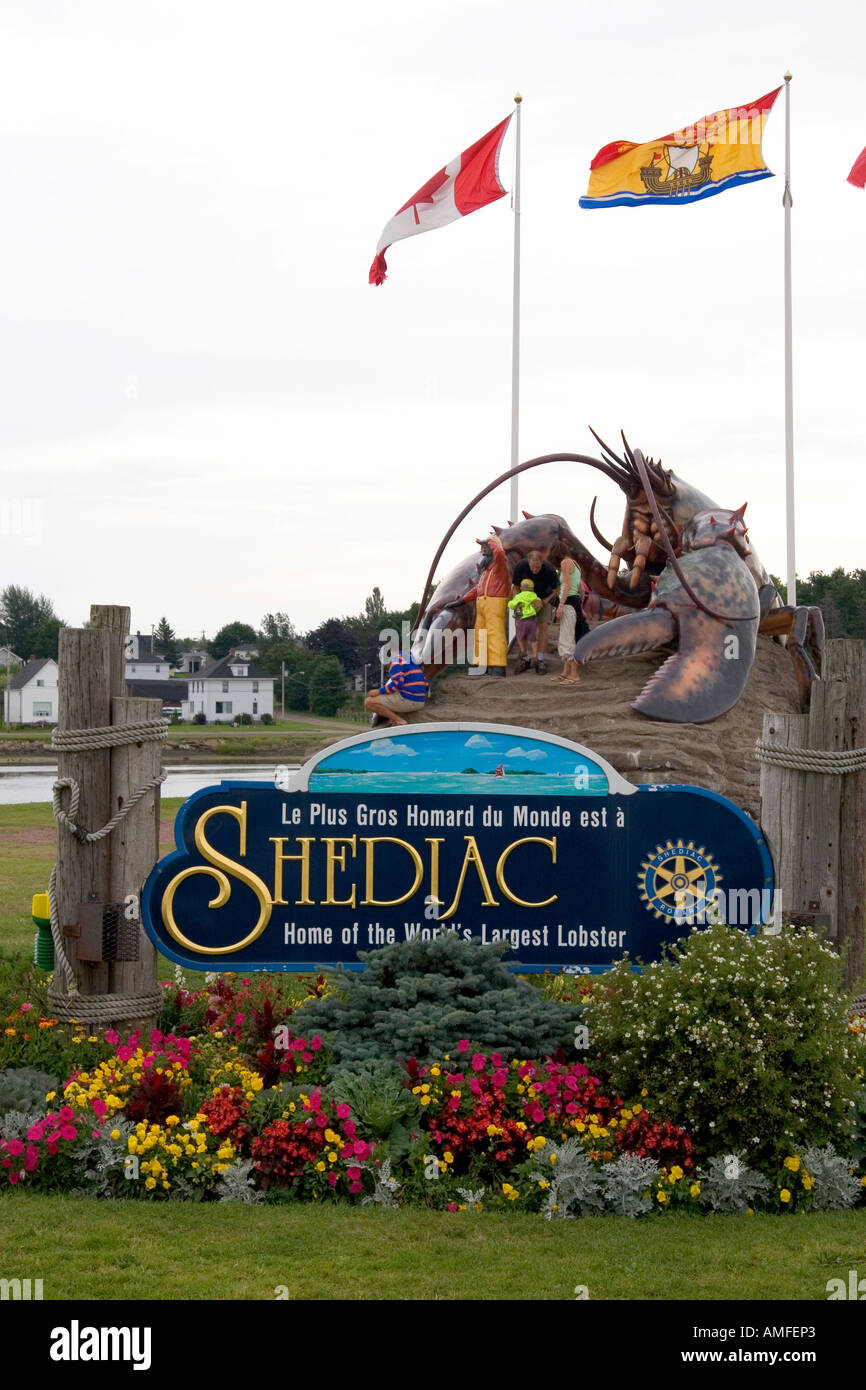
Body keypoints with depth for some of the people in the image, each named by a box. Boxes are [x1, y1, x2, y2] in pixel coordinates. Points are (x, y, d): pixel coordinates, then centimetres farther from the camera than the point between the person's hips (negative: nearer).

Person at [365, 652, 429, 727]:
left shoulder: (395, 661, -7)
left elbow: (397, 683, -22)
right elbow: (426, 686, 20)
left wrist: (379, 691, -13)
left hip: (406, 700, -9)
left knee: (369, 702, -7)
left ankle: (399, 720, -11)